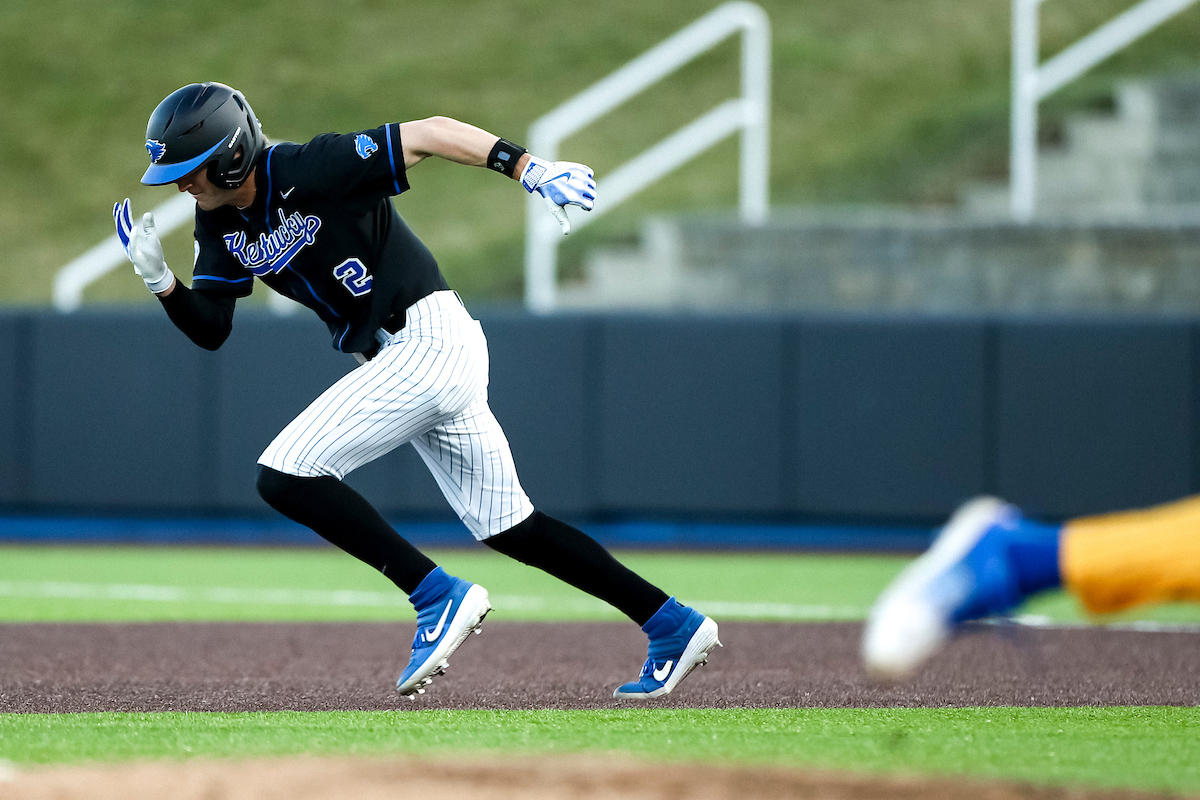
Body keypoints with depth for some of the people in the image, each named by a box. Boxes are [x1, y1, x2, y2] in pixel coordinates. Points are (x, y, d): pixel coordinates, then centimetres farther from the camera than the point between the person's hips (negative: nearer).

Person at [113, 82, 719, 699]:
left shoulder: (310, 172, -18)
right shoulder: (219, 221, 6)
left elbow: (431, 132, -18)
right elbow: (210, 329, 9)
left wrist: (530, 167, -27)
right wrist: (158, 278, -9)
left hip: (428, 339, -10)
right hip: (400, 359, 10)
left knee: (285, 476, -16)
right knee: (506, 527, 13)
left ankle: (441, 597, -14)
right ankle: (673, 626, 18)